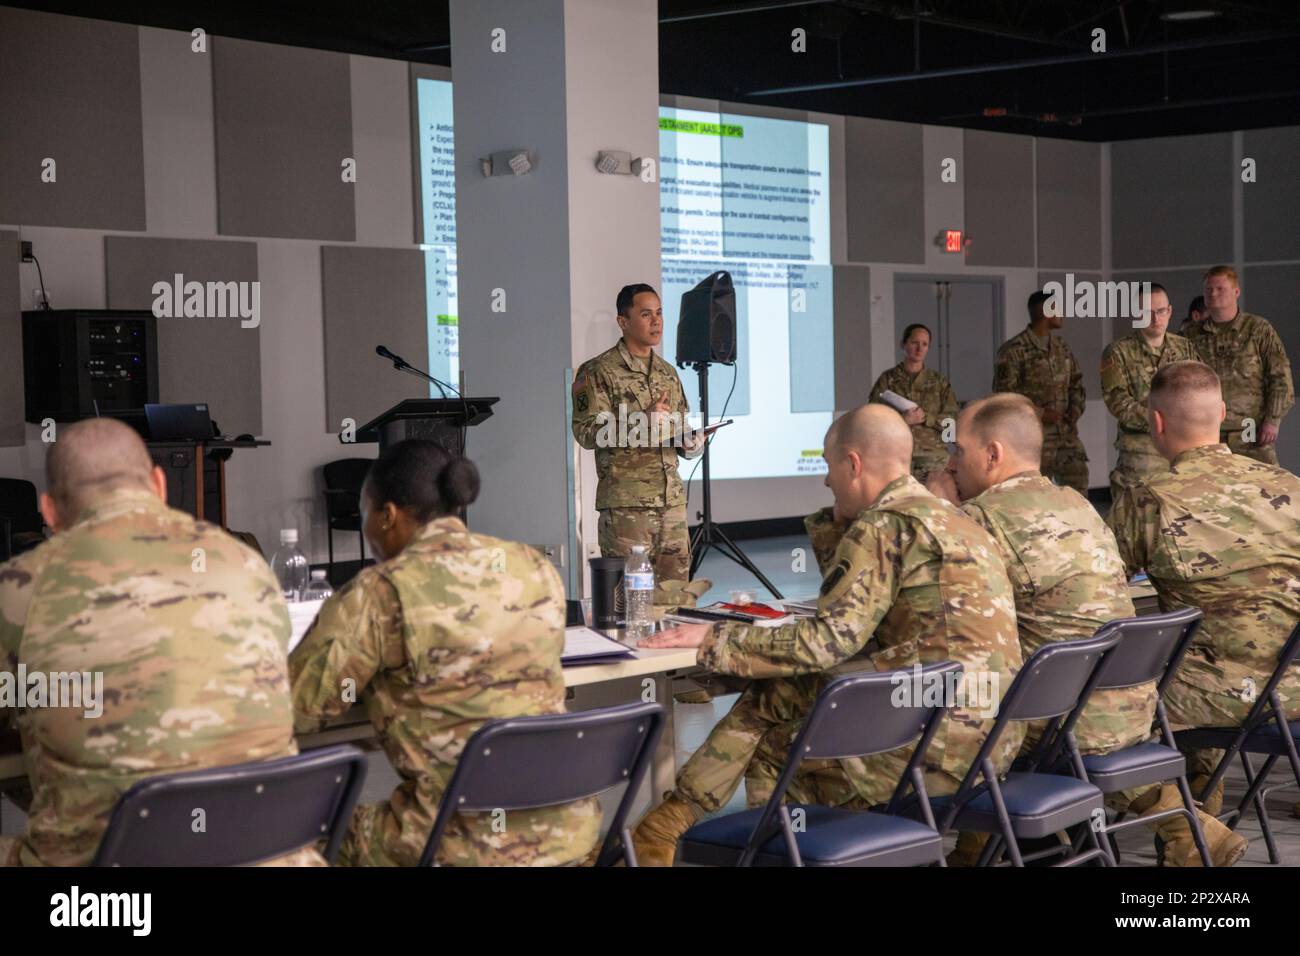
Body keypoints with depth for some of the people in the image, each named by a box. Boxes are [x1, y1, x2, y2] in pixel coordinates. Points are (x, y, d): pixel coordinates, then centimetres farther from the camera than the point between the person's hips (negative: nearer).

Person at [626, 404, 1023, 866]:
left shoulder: (885, 526, -10)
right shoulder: (951, 518, 19)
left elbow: (823, 642, -16)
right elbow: (852, 610, 30)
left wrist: (712, 639, -8)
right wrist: (840, 519, 21)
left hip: (940, 742, -9)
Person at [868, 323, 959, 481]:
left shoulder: (940, 381, 14)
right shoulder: (888, 379, 10)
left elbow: (952, 420, 7)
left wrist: (925, 418, -10)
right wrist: (903, 419, -13)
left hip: (934, 455, 1)